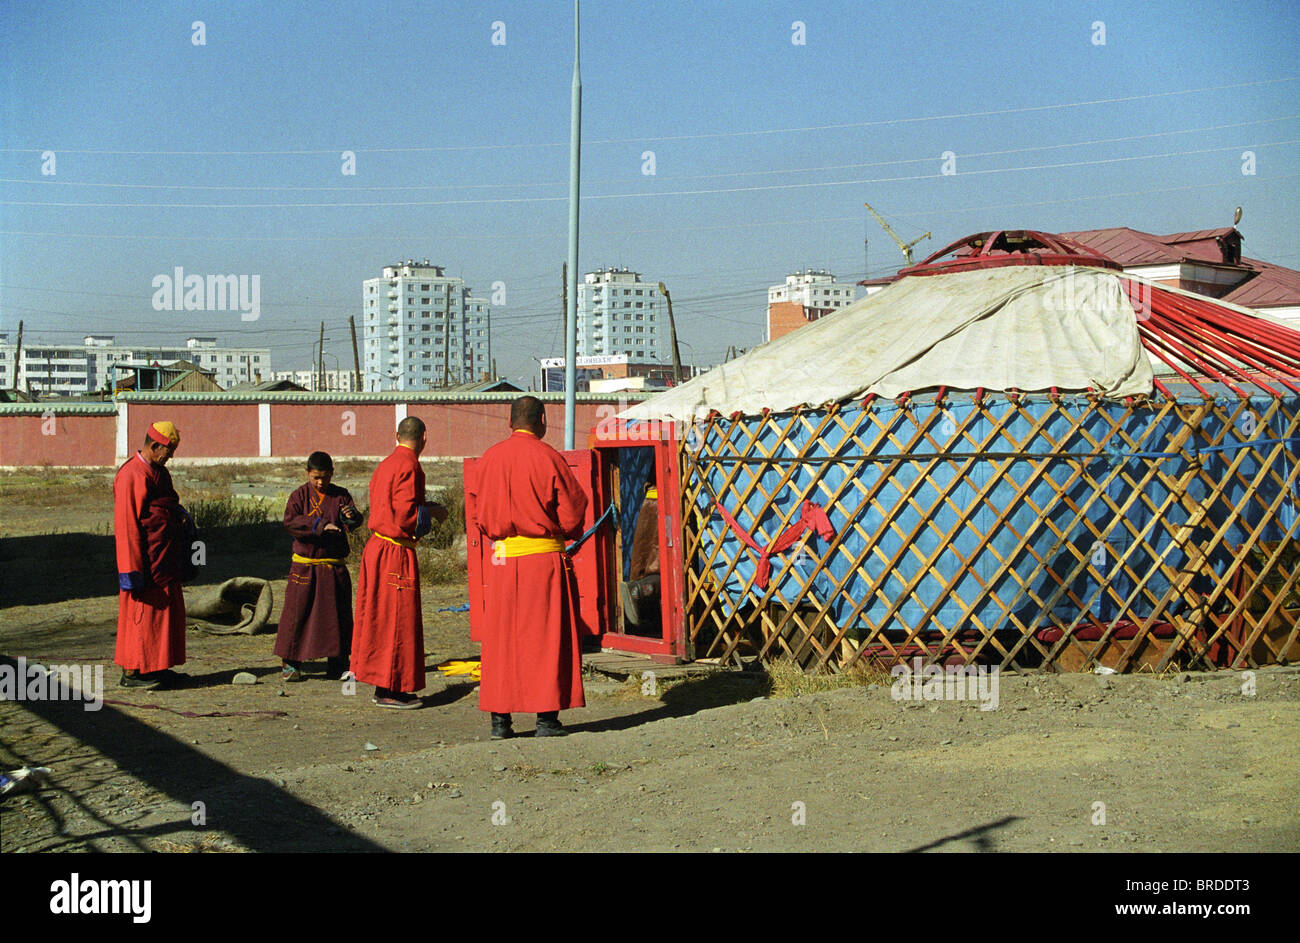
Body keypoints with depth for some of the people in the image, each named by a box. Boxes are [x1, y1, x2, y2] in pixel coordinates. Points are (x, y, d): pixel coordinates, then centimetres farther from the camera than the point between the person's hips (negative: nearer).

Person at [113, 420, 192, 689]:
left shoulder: (159, 472, 13)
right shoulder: (131, 476, -16)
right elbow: (126, 526, -19)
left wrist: (179, 515, 5)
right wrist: (132, 570, -21)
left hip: (166, 560, 10)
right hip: (147, 560, -10)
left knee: (168, 610, 13)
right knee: (144, 612, -5)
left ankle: (155, 667, 22)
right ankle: (131, 672, 3)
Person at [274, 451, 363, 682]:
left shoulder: (341, 496, 5)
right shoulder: (300, 496, 0)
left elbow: (356, 522, -6)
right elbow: (290, 522, -15)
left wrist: (352, 516, -30)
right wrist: (319, 526, -26)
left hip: (335, 566, 2)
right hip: (305, 566, -2)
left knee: (338, 614, 5)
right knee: (297, 612, -2)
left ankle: (337, 664, 15)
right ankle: (291, 664, 8)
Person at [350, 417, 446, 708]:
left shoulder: (386, 465, 14)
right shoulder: (409, 467, -15)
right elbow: (405, 515, -21)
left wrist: (425, 506, 20)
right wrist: (432, 511, -6)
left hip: (376, 548, 10)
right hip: (396, 553, -10)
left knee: (381, 617, 13)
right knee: (397, 619, -3)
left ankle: (385, 687, 21)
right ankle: (389, 690, 2)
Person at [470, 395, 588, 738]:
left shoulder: (489, 458, 4)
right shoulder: (547, 457, -8)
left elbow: (479, 514, 12)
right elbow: (572, 512, -5)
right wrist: (567, 533, 15)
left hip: (502, 556, 4)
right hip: (544, 556, -4)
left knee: (501, 637, 8)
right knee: (546, 636, 3)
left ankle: (500, 718, 8)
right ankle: (546, 717, 2)